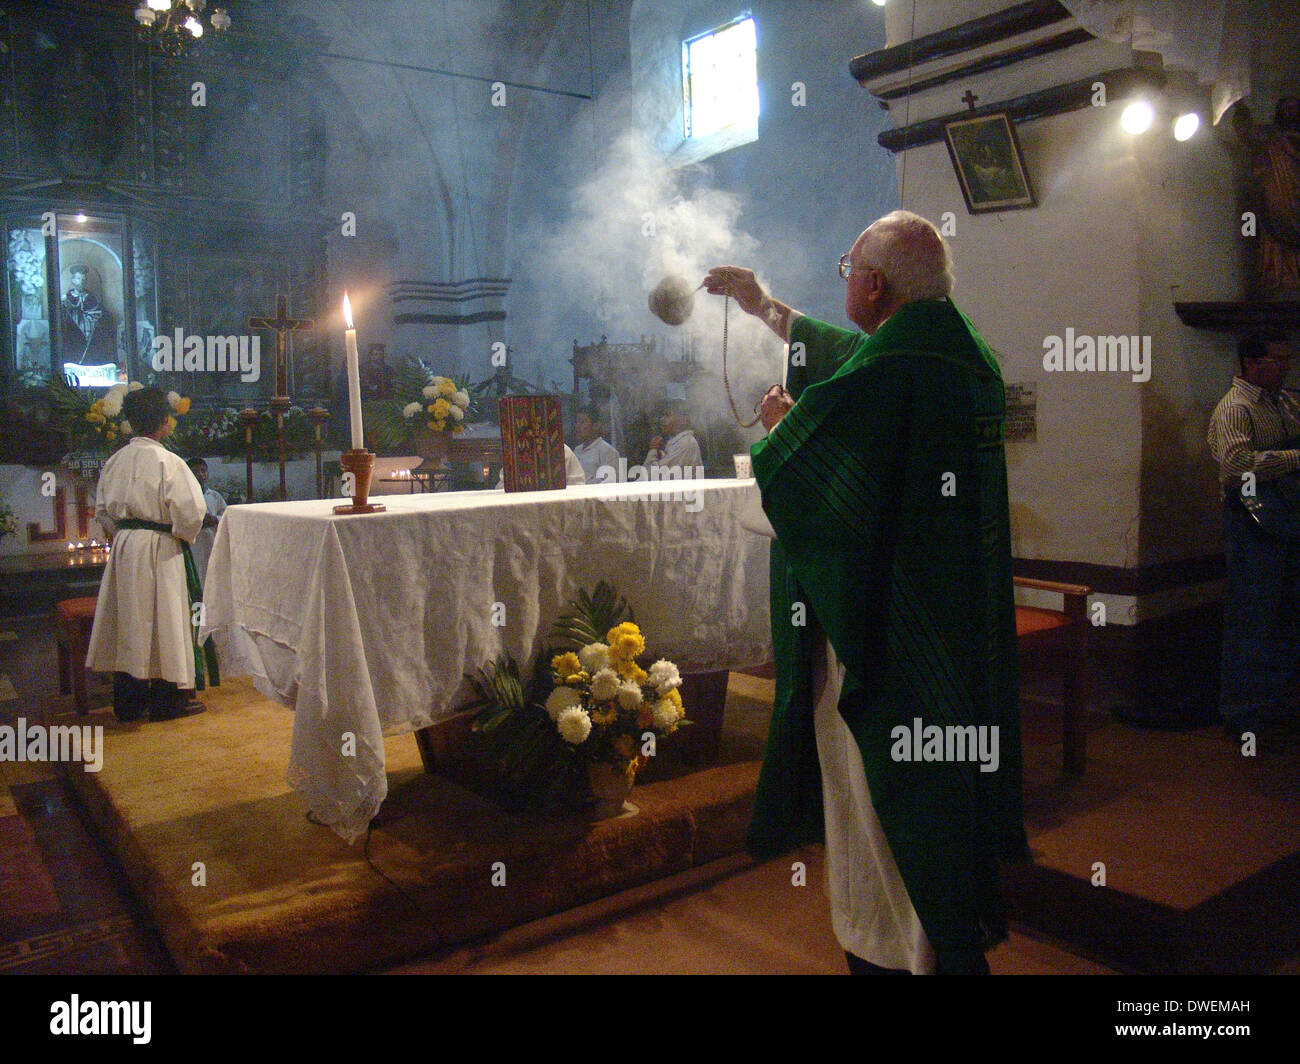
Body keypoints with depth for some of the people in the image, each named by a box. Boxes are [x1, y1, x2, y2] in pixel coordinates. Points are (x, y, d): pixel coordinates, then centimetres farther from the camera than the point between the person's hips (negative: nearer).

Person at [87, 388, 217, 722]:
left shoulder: (115, 461, 4)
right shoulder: (167, 462, -15)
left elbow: (102, 510, 11)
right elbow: (190, 510, -18)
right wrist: (184, 536, 0)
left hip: (124, 547, 6)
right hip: (160, 549, -6)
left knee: (128, 621, 14)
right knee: (163, 620, 3)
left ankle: (128, 701, 23)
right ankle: (167, 700, 12)